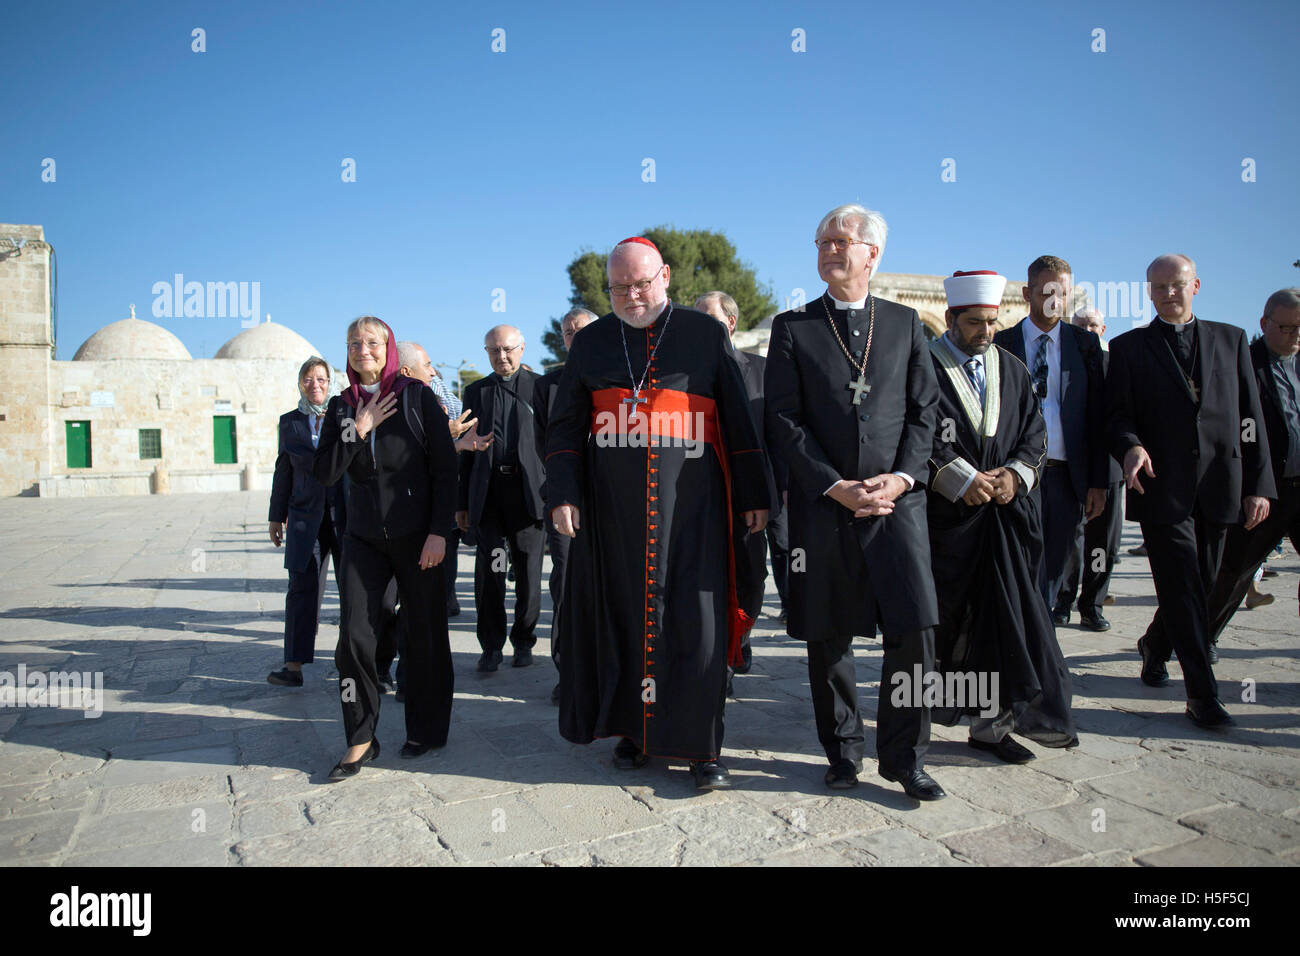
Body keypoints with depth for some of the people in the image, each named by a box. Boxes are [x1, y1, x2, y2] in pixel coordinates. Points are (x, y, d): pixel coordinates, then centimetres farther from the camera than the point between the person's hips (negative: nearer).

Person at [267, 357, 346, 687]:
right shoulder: (290, 422, 10)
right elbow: (283, 471, 15)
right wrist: (277, 517, 15)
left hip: (346, 515, -1)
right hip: (306, 517, 2)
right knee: (302, 588, -1)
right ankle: (294, 665, 3)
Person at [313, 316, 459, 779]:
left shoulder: (417, 397, -1)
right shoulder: (341, 407, 9)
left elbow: (445, 468, -4)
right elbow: (324, 473, 2)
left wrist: (439, 531, -11)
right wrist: (358, 430, -9)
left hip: (418, 536, -3)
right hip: (363, 536, 3)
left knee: (424, 634, 3)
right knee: (354, 636, -2)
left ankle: (426, 729, 21)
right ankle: (361, 739, 12)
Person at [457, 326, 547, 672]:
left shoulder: (540, 386, 5)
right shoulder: (475, 391, 14)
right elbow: (467, 449, 14)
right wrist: (462, 501, 10)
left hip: (529, 490, -1)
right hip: (488, 491, 2)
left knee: (528, 571, 6)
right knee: (488, 570, -1)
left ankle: (523, 641, 22)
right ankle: (491, 646, 11)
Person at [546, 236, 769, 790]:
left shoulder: (705, 334, 6)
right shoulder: (592, 342, 11)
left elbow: (738, 418, 5)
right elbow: (565, 426, 10)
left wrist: (753, 494, 2)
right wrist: (563, 493, -3)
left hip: (691, 505, -2)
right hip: (613, 509, 2)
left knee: (694, 619, -2)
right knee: (622, 615, 7)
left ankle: (700, 743, 10)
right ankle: (633, 728, 23)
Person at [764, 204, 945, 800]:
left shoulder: (905, 324, 13)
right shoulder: (792, 328, 7)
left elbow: (923, 410, 9)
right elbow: (783, 420, -1)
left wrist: (902, 476, -7)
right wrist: (834, 486, -10)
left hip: (897, 499, 1)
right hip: (820, 504, -1)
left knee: (915, 630, -5)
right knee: (827, 638, 6)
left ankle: (903, 756, 13)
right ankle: (844, 751, 25)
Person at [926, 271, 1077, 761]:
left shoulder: (1012, 370, 15)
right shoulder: (925, 367, -2)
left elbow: (1034, 432, 12)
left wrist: (1016, 474, -6)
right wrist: (963, 479, -16)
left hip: (1006, 513, 4)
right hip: (947, 514, -4)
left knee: (1000, 614, 0)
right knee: (948, 614, 1)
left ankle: (990, 718, 8)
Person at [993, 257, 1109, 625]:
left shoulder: (1085, 343, 8)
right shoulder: (1002, 342, 3)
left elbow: (1097, 415, 7)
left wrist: (1097, 481, 1)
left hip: (1066, 474, 2)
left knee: (1053, 568, 10)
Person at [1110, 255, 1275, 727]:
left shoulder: (1230, 339, 13)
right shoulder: (1129, 347, 6)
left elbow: (1251, 415, 10)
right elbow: (1119, 415, 0)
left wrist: (1259, 483, 3)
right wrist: (1130, 446, -22)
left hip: (1218, 487, 3)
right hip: (1162, 486, -3)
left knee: (1201, 585, 12)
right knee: (1184, 589, -5)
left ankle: (1154, 646, 37)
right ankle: (1203, 696, 1)